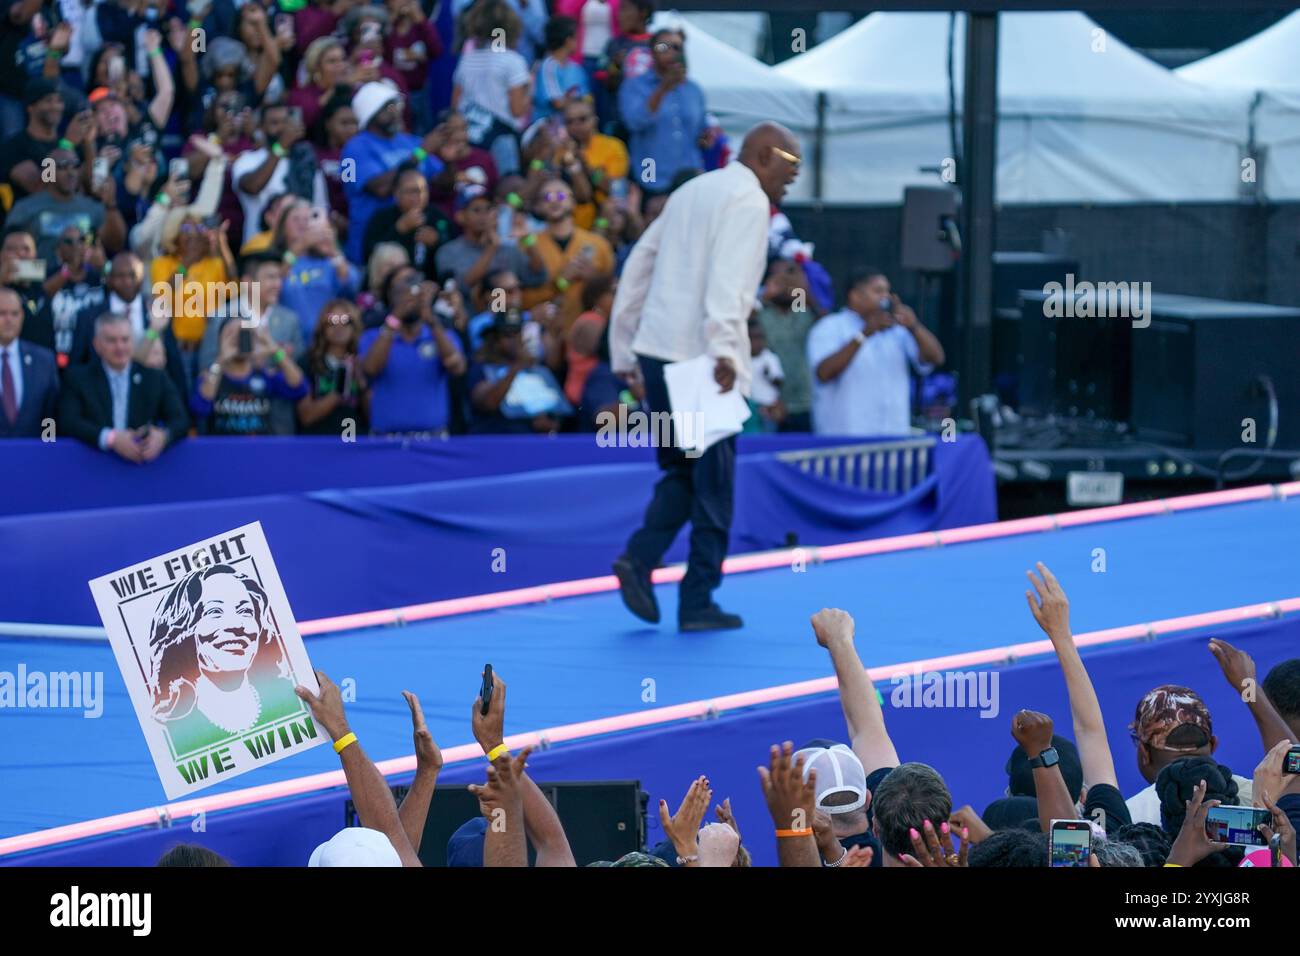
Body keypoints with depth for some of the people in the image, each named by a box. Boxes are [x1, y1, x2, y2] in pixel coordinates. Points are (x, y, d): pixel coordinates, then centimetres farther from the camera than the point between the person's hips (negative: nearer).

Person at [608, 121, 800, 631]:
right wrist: (723, 349, -30)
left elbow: (639, 264, 21)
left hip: (656, 352, 8)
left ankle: (640, 558, -3)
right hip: (702, 356, -8)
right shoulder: (748, 200, -5)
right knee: (713, 482, 0)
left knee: (681, 471, 17)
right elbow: (726, 280, -21)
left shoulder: (692, 191, 21)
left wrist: (625, 351, 24)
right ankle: (697, 603, 2)